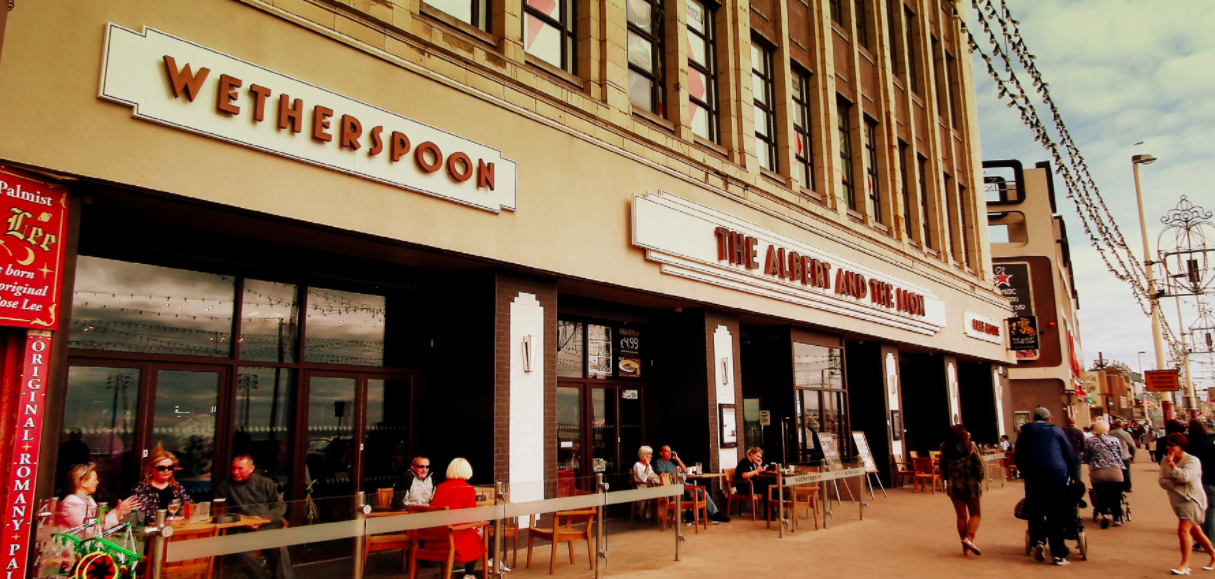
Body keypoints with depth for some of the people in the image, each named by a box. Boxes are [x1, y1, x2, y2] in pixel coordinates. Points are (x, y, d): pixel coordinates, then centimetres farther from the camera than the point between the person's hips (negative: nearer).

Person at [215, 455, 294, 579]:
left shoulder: (266, 483, 14)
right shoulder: (225, 487, 14)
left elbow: (280, 506, 12)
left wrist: (264, 519, -6)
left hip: (266, 527, 0)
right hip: (240, 531, 0)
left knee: (280, 548, -32)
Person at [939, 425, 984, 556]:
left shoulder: (944, 449, -1)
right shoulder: (971, 447, -10)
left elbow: (942, 468, 6)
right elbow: (979, 466, -8)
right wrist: (979, 481, 6)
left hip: (953, 486, 3)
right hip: (970, 485, -3)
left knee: (961, 516, 9)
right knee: (975, 513, 11)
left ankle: (965, 548, 11)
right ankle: (969, 537, -12)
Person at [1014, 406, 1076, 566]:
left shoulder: (1023, 433, 14)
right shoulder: (1056, 431, 8)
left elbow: (1018, 458, 16)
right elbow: (1070, 455, 8)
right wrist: (1069, 474, 20)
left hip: (1032, 478, 1)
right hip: (1056, 476, -1)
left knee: (1035, 512, 13)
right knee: (1056, 515, 3)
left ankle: (1038, 541, -8)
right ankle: (1058, 554, 3)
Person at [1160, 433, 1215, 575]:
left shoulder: (1192, 461, -13)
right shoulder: (1165, 461, 3)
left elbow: (1184, 476, -29)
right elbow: (1162, 481, -4)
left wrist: (1171, 464, -27)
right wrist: (1173, 482, -22)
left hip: (1192, 499, -7)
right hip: (1177, 500, 7)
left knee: (1183, 530, -15)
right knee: (1194, 531, 18)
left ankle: (1185, 564, -10)